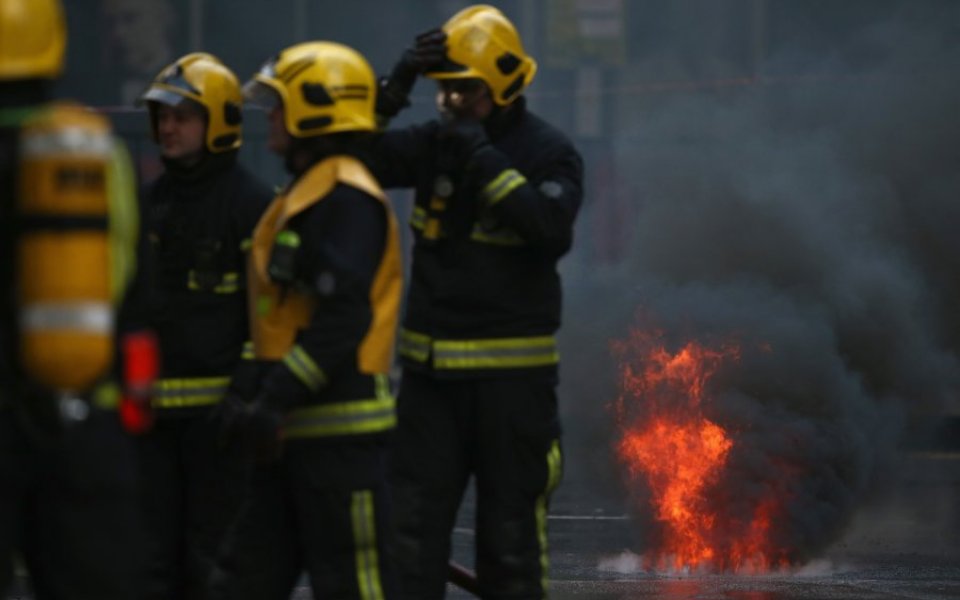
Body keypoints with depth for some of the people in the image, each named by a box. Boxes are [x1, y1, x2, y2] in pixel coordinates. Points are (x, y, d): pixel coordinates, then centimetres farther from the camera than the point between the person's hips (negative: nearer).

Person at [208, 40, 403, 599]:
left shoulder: (346, 198, -14)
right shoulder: (304, 193, 19)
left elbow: (343, 318, -23)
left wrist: (275, 401, -26)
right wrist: (248, 393, 16)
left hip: (340, 428, -10)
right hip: (298, 429, 10)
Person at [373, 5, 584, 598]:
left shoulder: (549, 152, -5)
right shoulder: (436, 143, 7)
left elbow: (552, 227, -23)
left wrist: (484, 159, -23)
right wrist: (392, 93, -14)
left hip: (511, 371, -4)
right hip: (431, 369, 4)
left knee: (510, 528, 5)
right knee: (411, 525, 1)